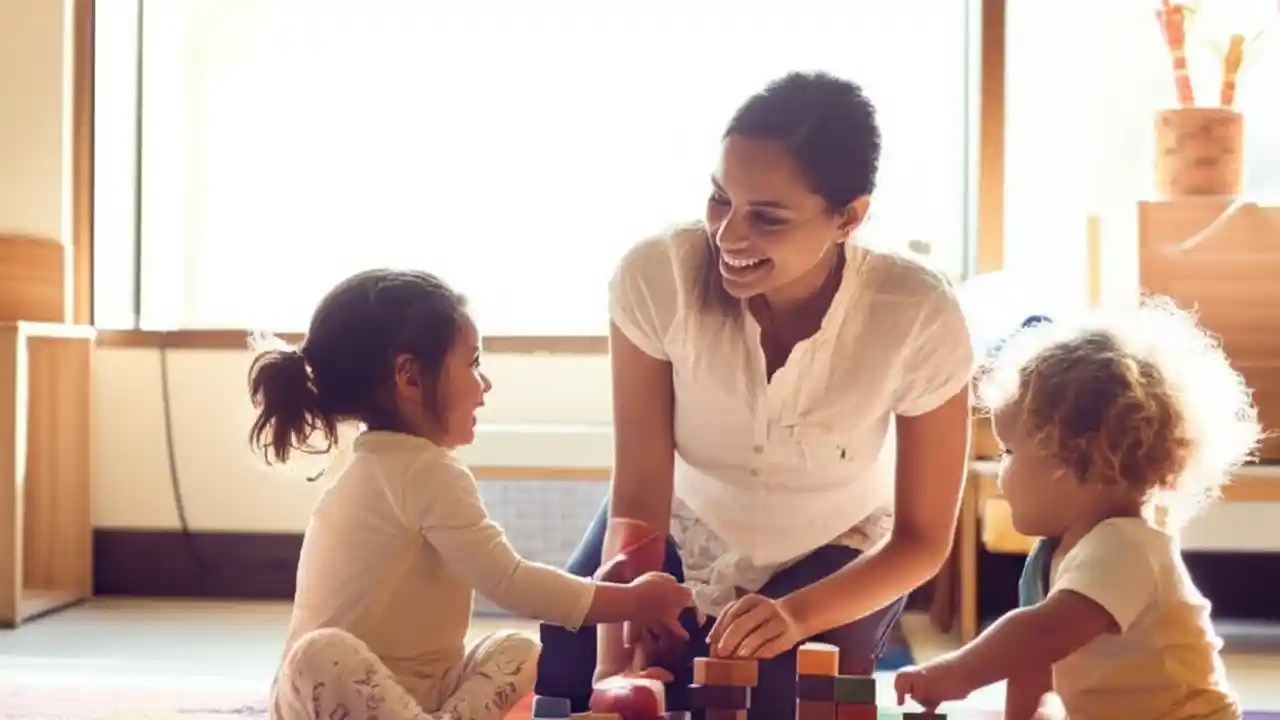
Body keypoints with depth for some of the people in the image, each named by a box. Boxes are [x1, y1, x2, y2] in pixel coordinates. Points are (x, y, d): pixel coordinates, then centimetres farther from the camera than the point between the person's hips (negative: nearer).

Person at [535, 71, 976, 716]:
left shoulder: (920, 318, -32)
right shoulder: (655, 276, -32)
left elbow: (922, 539, -19)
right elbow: (637, 500, -26)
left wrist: (796, 614, -37)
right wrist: (616, 655, -41)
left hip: (833, 554, -1)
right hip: (677, 528, 1)